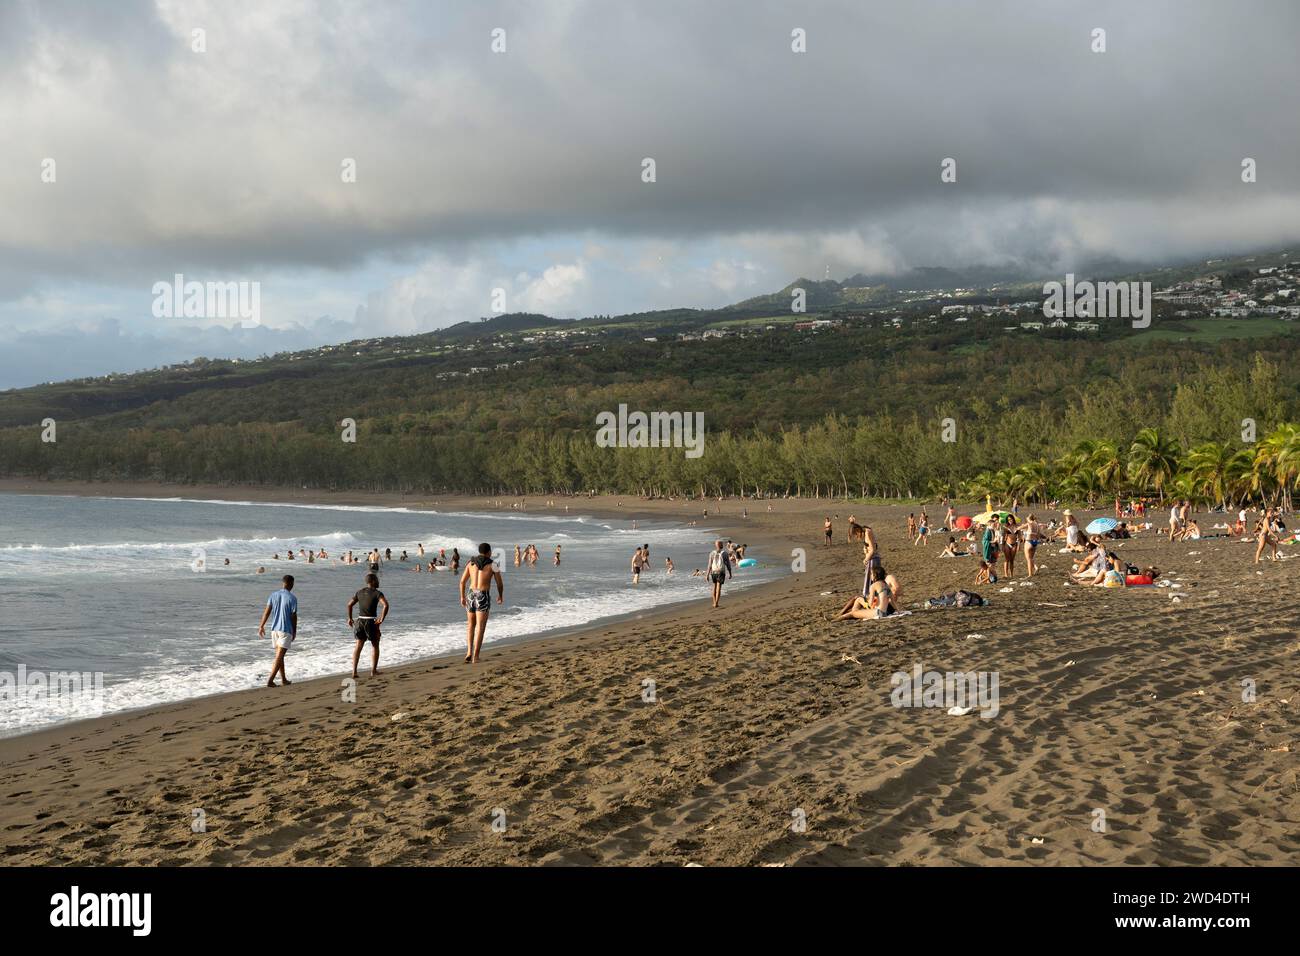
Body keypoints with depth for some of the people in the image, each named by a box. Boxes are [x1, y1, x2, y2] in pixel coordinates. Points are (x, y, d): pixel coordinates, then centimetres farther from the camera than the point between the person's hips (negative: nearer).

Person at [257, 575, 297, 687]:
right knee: (279, 656, -6)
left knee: (280, 655, 16)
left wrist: (261, 626, 3)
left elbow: (267, 611, -1)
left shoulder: (273, 595, 3)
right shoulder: (292, 598, -10)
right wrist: (294, 632, 4)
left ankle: (284, 680, 23)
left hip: (275, 629, 5)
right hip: (286, 630, -5)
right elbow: (294, 616, -7)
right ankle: (270, 680, -14)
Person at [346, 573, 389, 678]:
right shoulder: (377, 593, -8)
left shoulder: (360, 592, 10)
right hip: (371, 622, -5)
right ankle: (373, 671, 13)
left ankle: (354, 670, 7)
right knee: (375, 646, 12)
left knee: (358, 645, 13)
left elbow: (349, 604, 13)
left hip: (360, 621, 5)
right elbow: (385, 605, -23)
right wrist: (381, 619, -17)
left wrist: (350, 618, 22)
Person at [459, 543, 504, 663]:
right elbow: (500, 583, 5)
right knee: (480, 628, -2)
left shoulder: (471, 562, 10)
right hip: (483, 598, -4)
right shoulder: (493, 564, -1)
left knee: (471, 625, 21)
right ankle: (475, 657, -9)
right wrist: (501, 595, 25)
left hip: (471, 596, 4)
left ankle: (469, 652, 8)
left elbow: (462, 581, 12)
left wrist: (462, 597, 24)